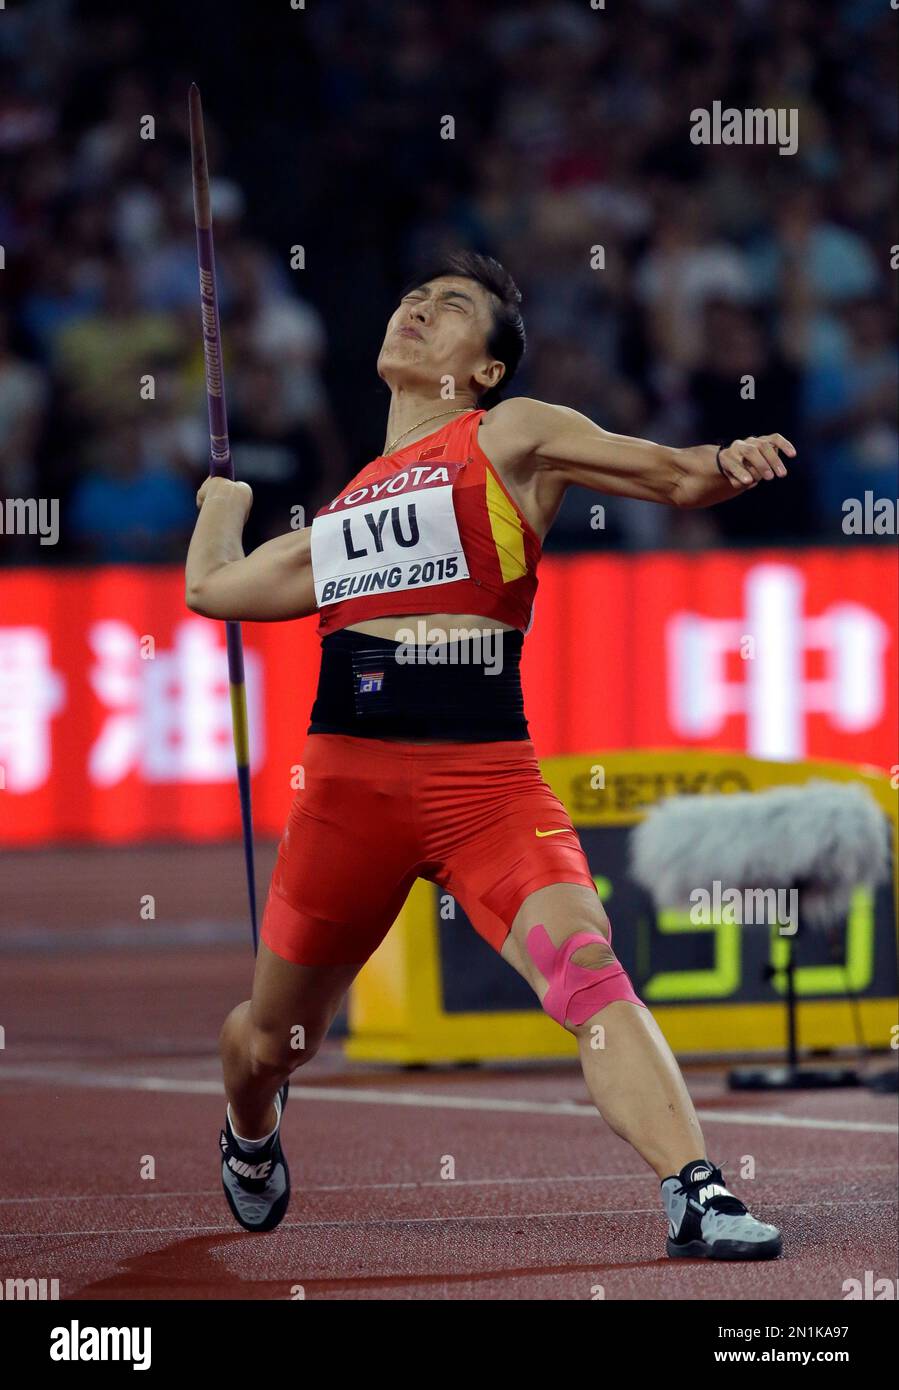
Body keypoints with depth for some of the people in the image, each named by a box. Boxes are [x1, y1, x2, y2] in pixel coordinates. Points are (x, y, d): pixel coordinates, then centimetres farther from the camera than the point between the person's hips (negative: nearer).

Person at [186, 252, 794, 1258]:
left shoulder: (511, 438, 11)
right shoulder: (345, 506, 23)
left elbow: (675, 476, 3)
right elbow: (212, 587, 32)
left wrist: (730, 464, -20)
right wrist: (225, 498, 53)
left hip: (484, 772, -4)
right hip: (349, 771, 4)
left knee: (583, 965, -26)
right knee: (271, 1040, 14)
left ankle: (699, 1200, -34)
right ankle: (249, 1143, 48)